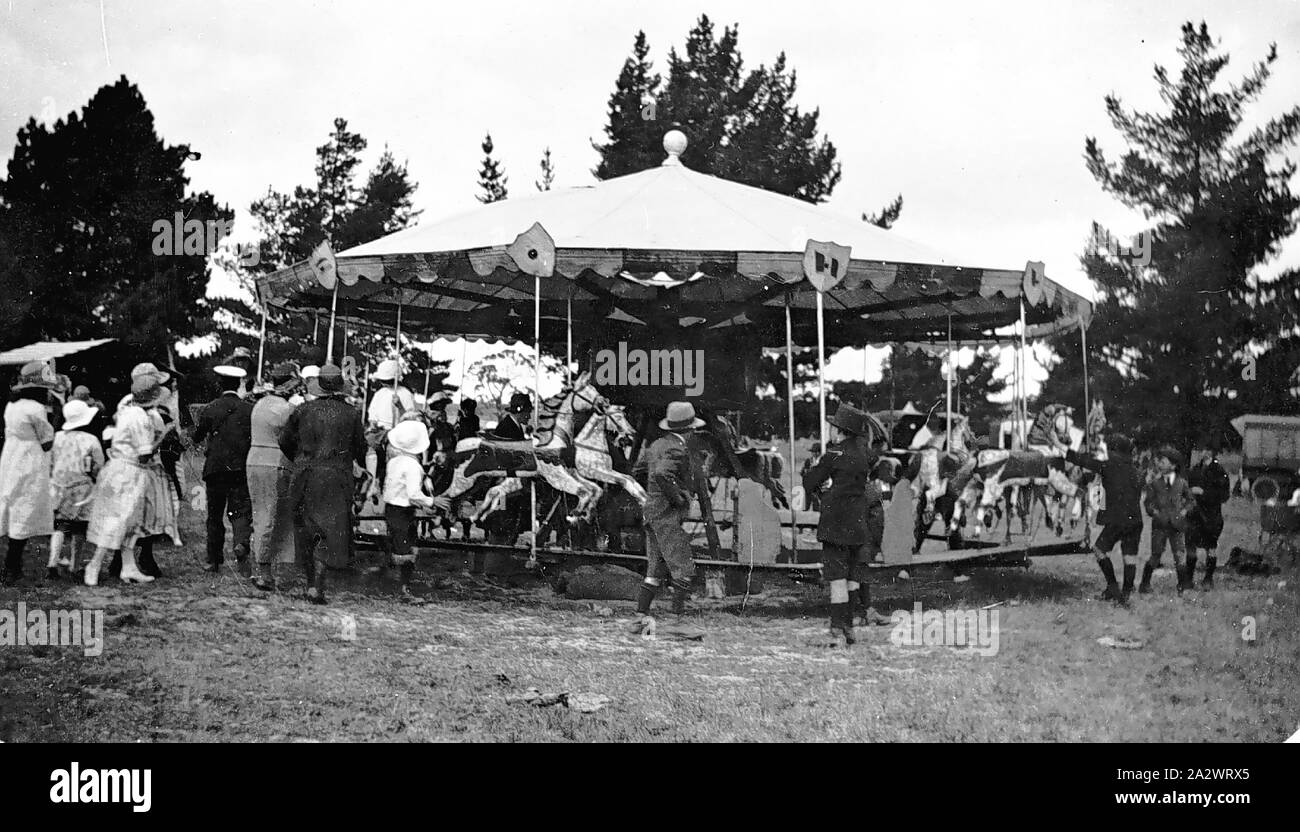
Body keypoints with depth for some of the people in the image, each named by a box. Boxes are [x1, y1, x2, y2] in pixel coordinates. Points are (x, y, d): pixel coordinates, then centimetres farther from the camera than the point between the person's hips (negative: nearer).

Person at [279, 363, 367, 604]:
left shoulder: (303, 411, 0)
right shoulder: (351, 414, -3)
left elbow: (285, 442, 7)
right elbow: (360, 447, 6)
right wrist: (363, 466, 28)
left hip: (305, 477, 2)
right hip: (337, 478, -2)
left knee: (306, 530, 15)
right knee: (331, 531, 0)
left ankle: (311, 582, 23)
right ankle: (317, 587, -14)